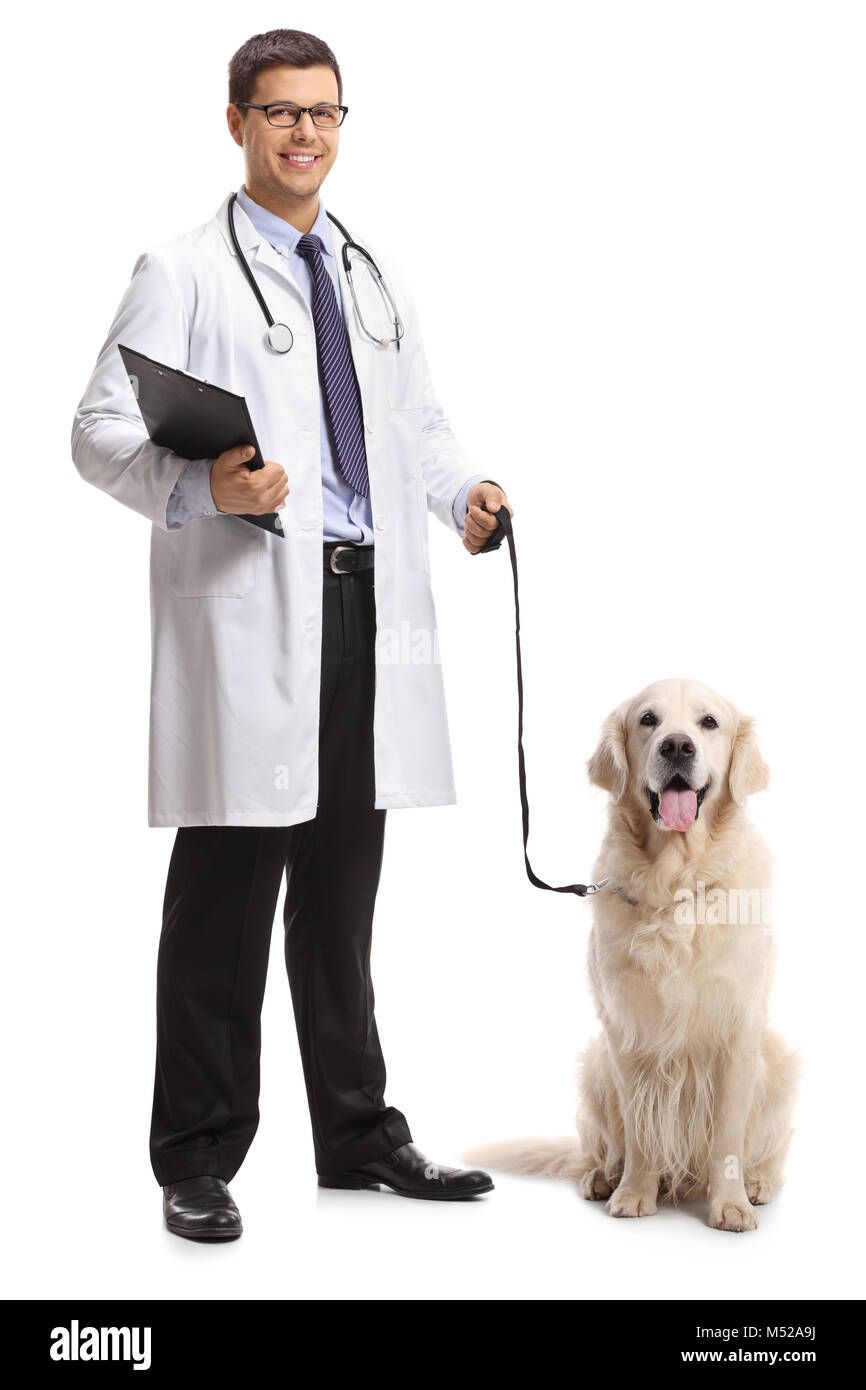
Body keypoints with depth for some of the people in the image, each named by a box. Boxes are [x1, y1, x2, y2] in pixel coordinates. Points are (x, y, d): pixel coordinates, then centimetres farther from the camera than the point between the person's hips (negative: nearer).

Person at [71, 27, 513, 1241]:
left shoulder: (376, 278, 21)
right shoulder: (183, 273, 2)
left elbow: (419, 420, 25)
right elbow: (100, 431, -6)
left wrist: (465, 491, 4)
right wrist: (205, 483, -24)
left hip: (372, 600, 6)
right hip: (248, 609, -6)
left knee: (344, 889, 14)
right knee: (226, 891, -3)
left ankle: (359, 1136, 25)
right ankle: (198, 1162, 9)